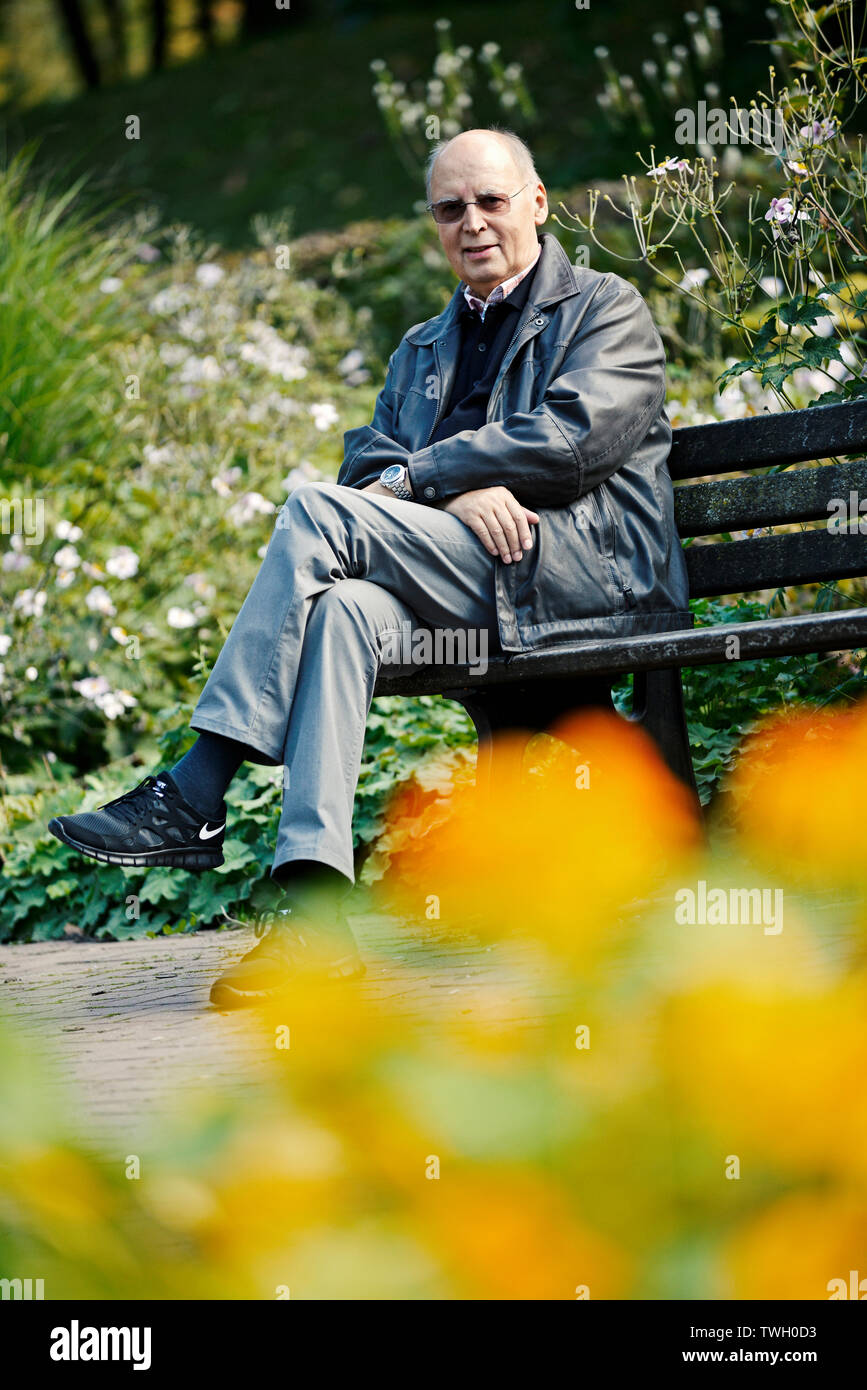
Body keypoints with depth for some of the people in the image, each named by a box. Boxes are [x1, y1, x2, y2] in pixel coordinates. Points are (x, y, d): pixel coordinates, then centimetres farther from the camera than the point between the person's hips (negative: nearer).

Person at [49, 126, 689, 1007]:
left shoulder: (607, 308, 11)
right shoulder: (421, 350, 30)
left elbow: (570, 440, -7)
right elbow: (369, 465, 14)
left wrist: (417, 477, -6)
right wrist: (457, 490, -8)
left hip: (584, 569, -5)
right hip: (457, 580, 5)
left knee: (316, 513, -24)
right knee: (343, 605, -32)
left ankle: (193, 798, -26)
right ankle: (313, 909, -44)